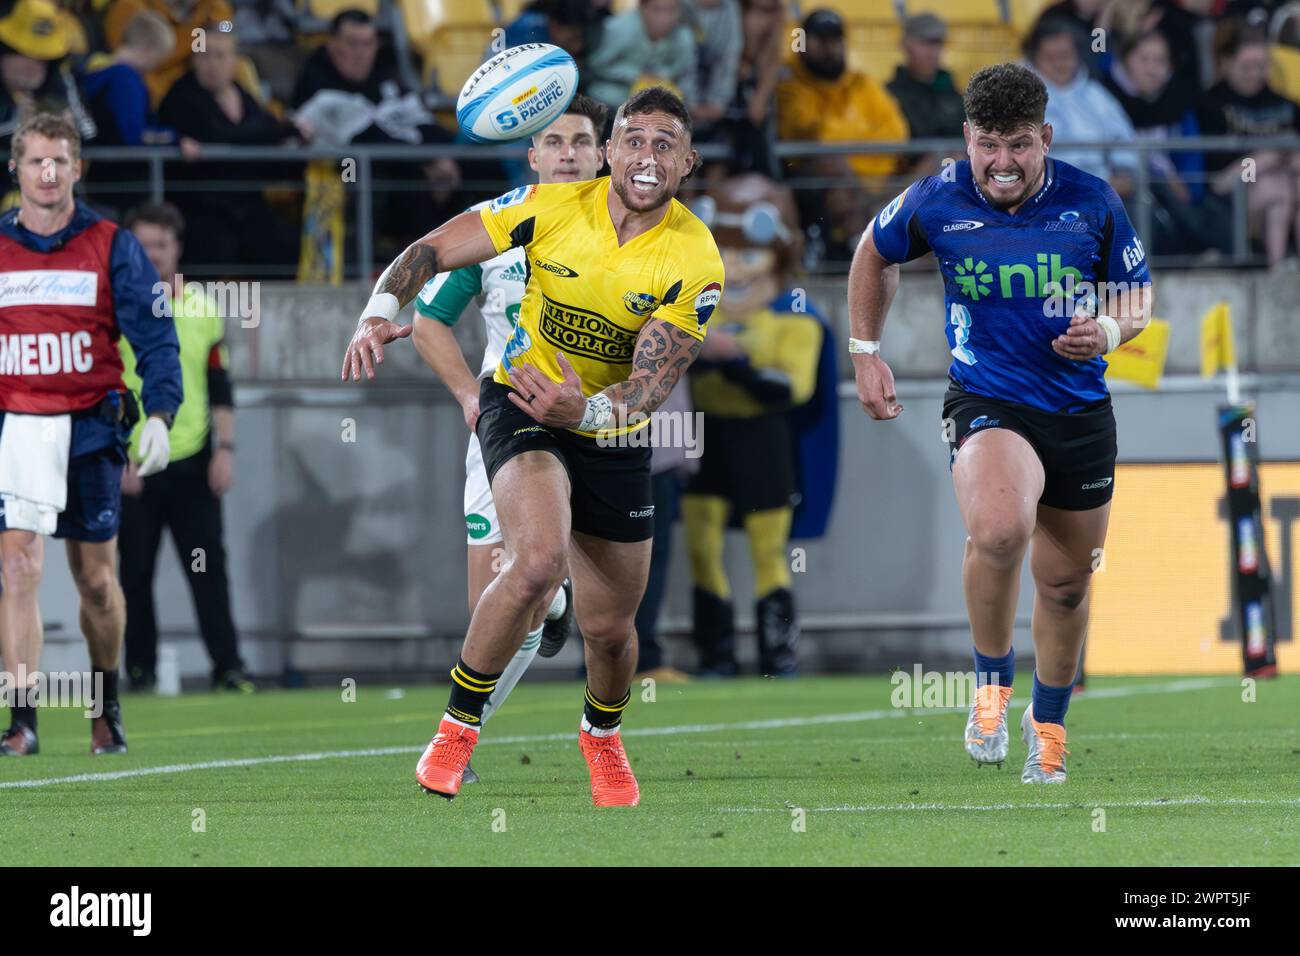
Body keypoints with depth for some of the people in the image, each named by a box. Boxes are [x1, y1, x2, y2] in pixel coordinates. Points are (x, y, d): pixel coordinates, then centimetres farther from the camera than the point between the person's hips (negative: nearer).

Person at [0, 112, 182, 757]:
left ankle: (107, 706, 29)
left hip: (91, 429, 0)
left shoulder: (111, 248, 1)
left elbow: (154, 337, -3)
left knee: (95, 577, 9)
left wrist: (160, 414, -16)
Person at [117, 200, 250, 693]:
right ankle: (141, 669, 9)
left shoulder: (201, 307, 8)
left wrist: (224, 449, 2)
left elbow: (220, 386, 11)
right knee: (135, 573, 2)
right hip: (133, 467, -2)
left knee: (209, 565, -1)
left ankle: (227, 666, 0)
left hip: (191, 462, 2)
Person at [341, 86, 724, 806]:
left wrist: (588, 411, -42)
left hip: (613, 437, 2)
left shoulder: (695, 260, -15)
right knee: (538, 561, -31)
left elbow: (652, 382, -22)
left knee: (608, 626, 9)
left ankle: (602, 734, 45)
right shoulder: (555, 207, -15)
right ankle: (457, 727, -14)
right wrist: (378, 314, -28)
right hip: (522, 404, -2)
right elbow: (433, 250, -10)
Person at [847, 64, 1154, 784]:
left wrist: (1109, 330, -14)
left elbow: (1137, 292, 8)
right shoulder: (936, 202, -7)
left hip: (1080, 408, 3)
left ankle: (1048, 724, 39)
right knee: (999, 528, -33)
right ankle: (992, 685, -9)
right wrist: (865, 354, 12)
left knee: (1065, 582, 13)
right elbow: (874, 255, 15)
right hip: (986, 400, -2)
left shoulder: (1091, 202, -5)